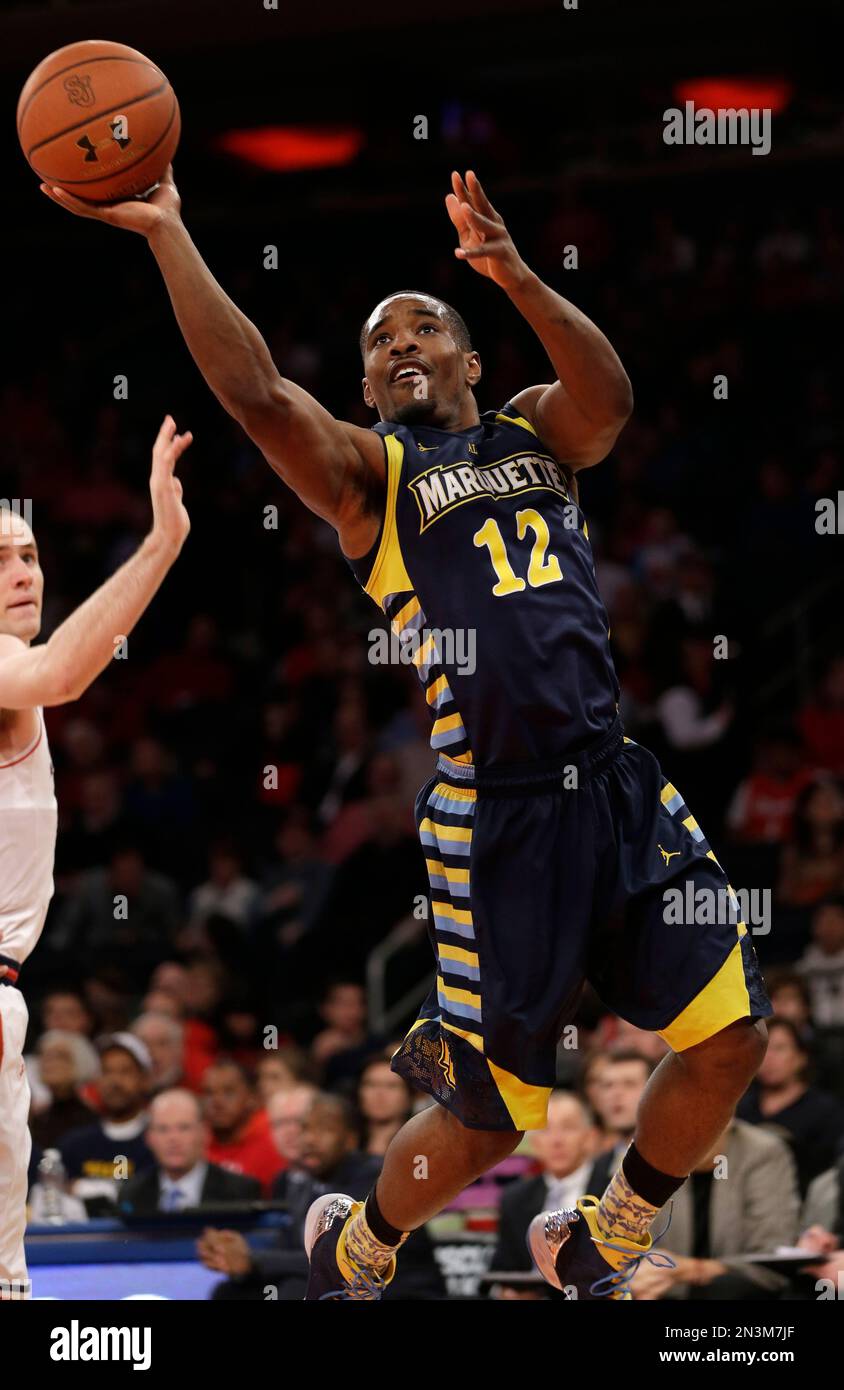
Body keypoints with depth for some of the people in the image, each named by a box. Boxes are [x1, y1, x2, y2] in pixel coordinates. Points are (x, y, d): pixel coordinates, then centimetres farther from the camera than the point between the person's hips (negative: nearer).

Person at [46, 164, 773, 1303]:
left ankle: (600, 1247, 23)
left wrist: (514, 276, -28)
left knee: (729, 1039, 0)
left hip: (621, 789, 4)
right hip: (496, 816, -4)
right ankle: (353, 1251, 30)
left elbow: (607, 397, -10)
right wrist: (167, 234, -21)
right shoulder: (368, 472, 5)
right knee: (488, 1118, 0)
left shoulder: (536, 432, 15)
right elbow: (257, 394, -15)